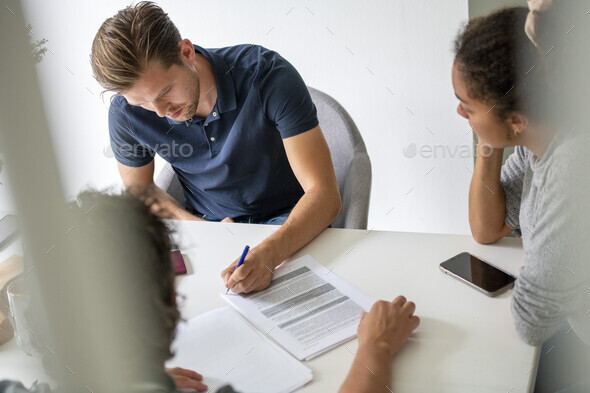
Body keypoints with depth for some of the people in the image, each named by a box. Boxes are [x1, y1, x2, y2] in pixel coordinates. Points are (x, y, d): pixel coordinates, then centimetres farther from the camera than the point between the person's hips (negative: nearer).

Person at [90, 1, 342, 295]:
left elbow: (324, 193, -27)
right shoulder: (126, 113, -15)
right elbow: (140, 190, 6)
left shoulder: (267, 75, -25)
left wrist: (268, 254, -45)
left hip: (289, 224, -2)